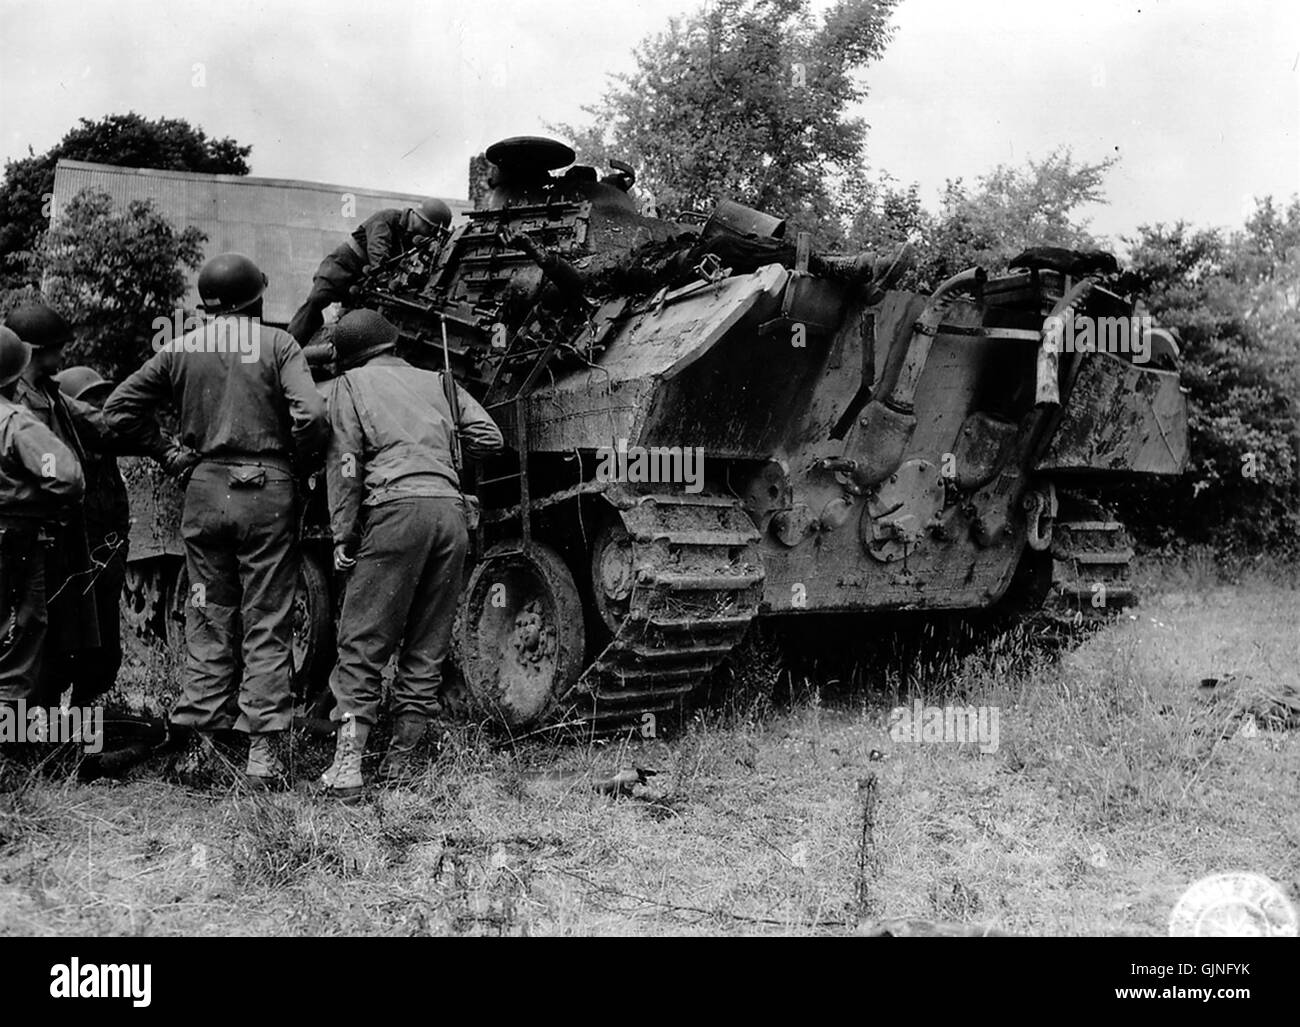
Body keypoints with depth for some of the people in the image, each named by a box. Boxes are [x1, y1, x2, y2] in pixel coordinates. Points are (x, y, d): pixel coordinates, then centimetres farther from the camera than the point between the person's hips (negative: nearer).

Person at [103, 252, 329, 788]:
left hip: (204, 488, 3)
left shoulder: (180, 350, 8)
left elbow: (118, 409, 8)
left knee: (208, 620, 13)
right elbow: (310, 414, -15)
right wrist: (299, 459, 1)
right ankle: (263, 750, -1)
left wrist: (164, 450, 13)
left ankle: (200, 739, 13)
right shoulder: (277, 343, -3)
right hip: (266, 488, -3)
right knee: (267, 624, 2)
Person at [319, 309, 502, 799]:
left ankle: (347, 763, -9)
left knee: (361, 645, -1)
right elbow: (489, 438, 16)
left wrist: (342, 536, 0)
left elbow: (345, 464, 1)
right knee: (427, 649, 9)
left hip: (396, 507, -4)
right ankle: (398, 763, 12)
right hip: (451, 510, 4)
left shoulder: (349, 384, 12)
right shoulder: (437, 381, 24)